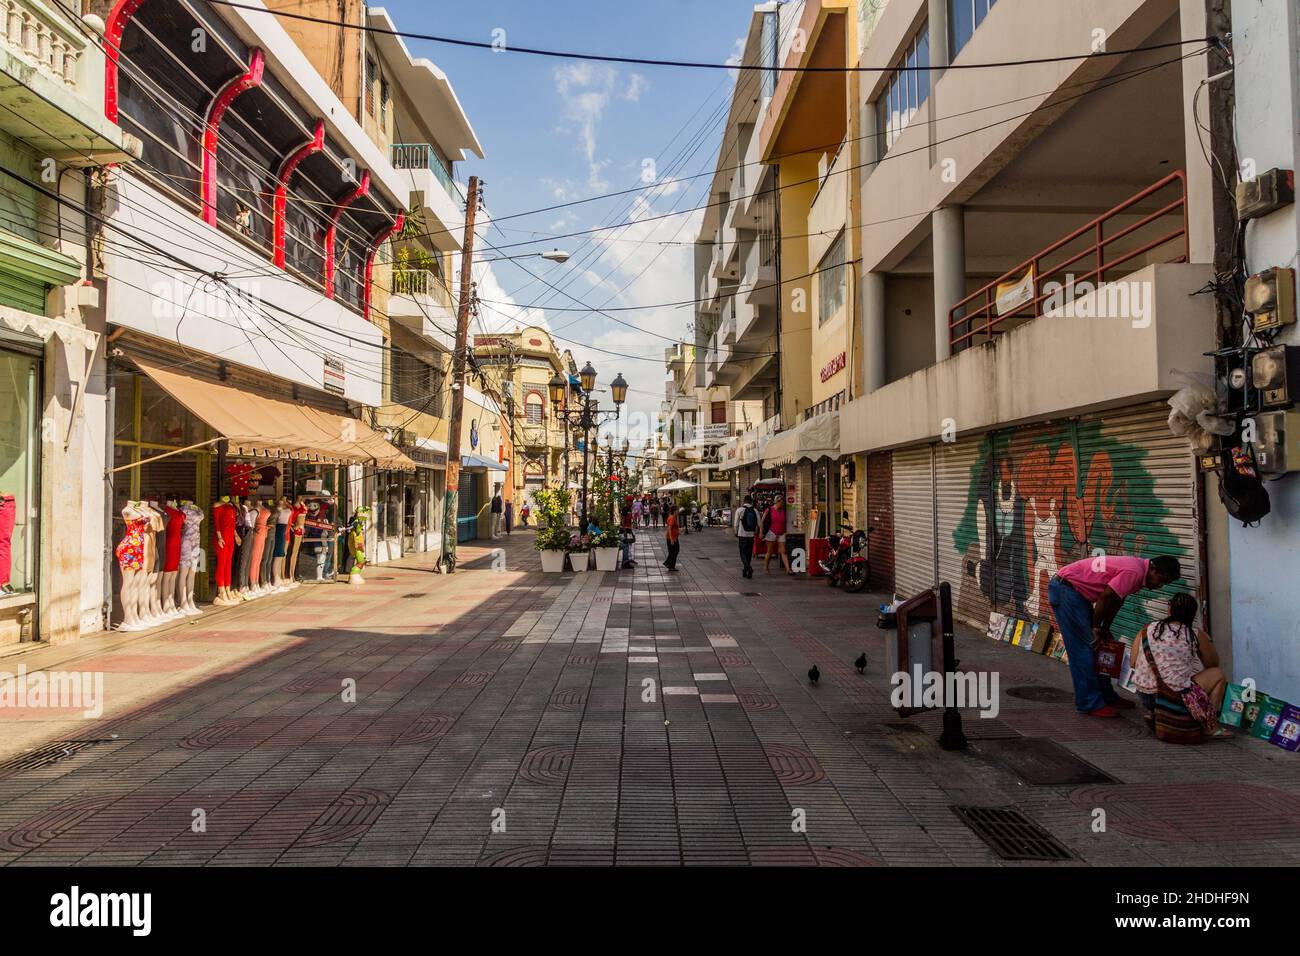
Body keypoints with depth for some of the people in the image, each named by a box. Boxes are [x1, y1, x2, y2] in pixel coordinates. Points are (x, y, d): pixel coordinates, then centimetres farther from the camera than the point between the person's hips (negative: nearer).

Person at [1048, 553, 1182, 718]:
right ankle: (1090, 704, -4)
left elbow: (1116, 600, 15)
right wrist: (1096, 628, -6)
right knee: (1082, 648, -9)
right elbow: (1105, 598, -21)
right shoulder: (1133, 572, -23)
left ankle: (1106, 696, 22)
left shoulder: (1138, 569, 7)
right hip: (1064, 589, -11)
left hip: (1076, 591, 11)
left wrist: (1105, 629, 14)